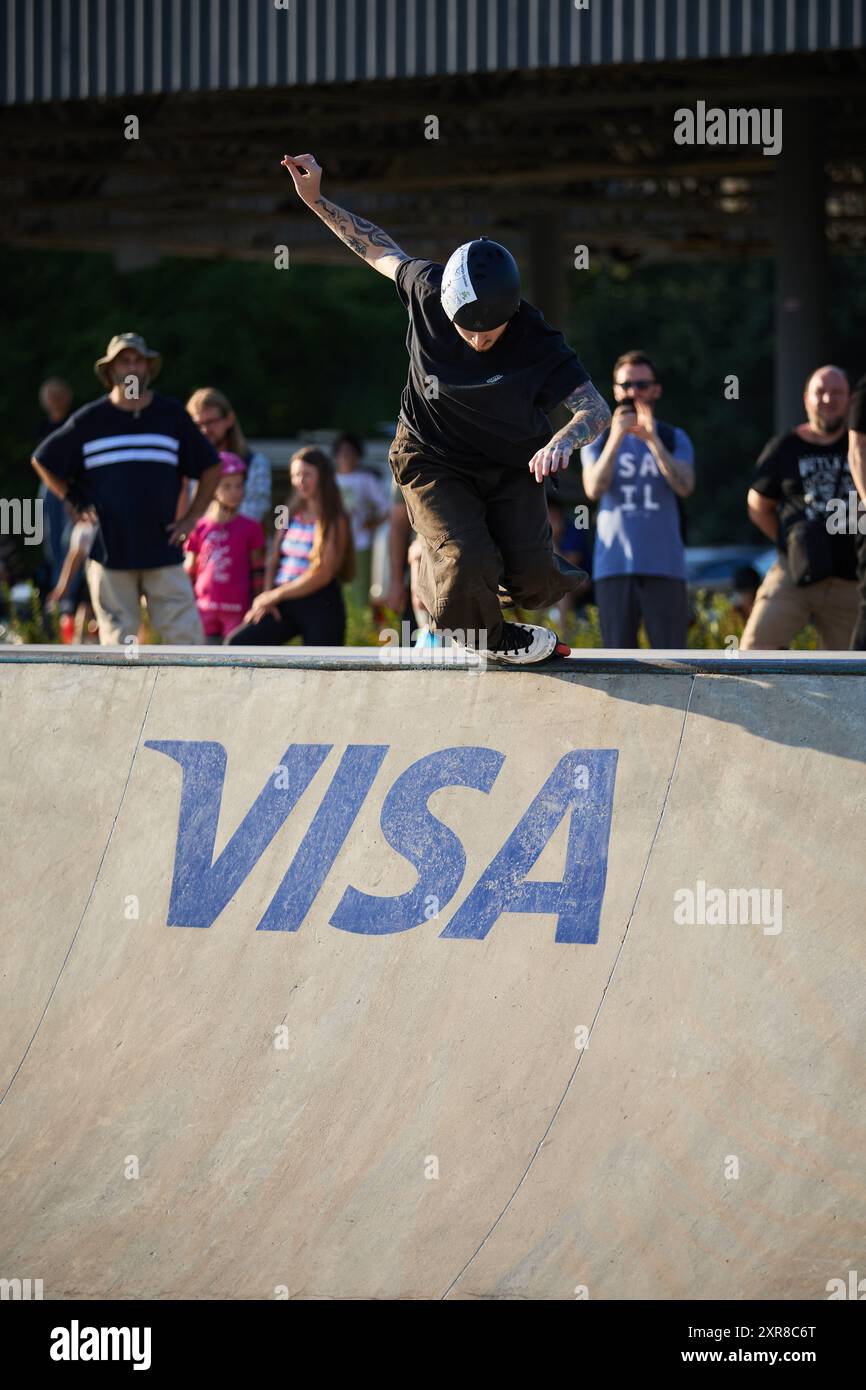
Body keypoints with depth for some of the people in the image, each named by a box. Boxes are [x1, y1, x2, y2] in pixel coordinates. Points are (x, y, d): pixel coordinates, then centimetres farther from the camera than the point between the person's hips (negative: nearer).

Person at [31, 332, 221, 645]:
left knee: (187, 637, -6)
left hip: (163, 548, 1)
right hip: (109, 548, -1)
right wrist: (75, 503, 6)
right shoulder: (89, 420, 4)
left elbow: (210, 468, 15)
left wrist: (191, 519, 6)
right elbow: (42, 461, 14)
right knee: (119, 642, 2)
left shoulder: (172, 416, 7)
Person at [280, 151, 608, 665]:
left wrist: (563, 440, -48)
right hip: (434, 459, 0)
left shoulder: (536, 342, -26)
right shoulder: (427, 289, -22)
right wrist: (315, 200, -3)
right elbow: (380, 250, -1)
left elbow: (596, 407, -26)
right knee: (466, 570, -22)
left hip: (510, 465, 0)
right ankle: (489, 637, 14)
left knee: (532, 580, -14)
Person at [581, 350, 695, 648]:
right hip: (613, 566, 0)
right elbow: (594, 489, -9)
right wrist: (616, 439, -21)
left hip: (665, 568, 0)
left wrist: (653, 441, -23)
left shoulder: (675, 439, 9)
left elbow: (685, 487, -9)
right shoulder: (598, 440, 9)